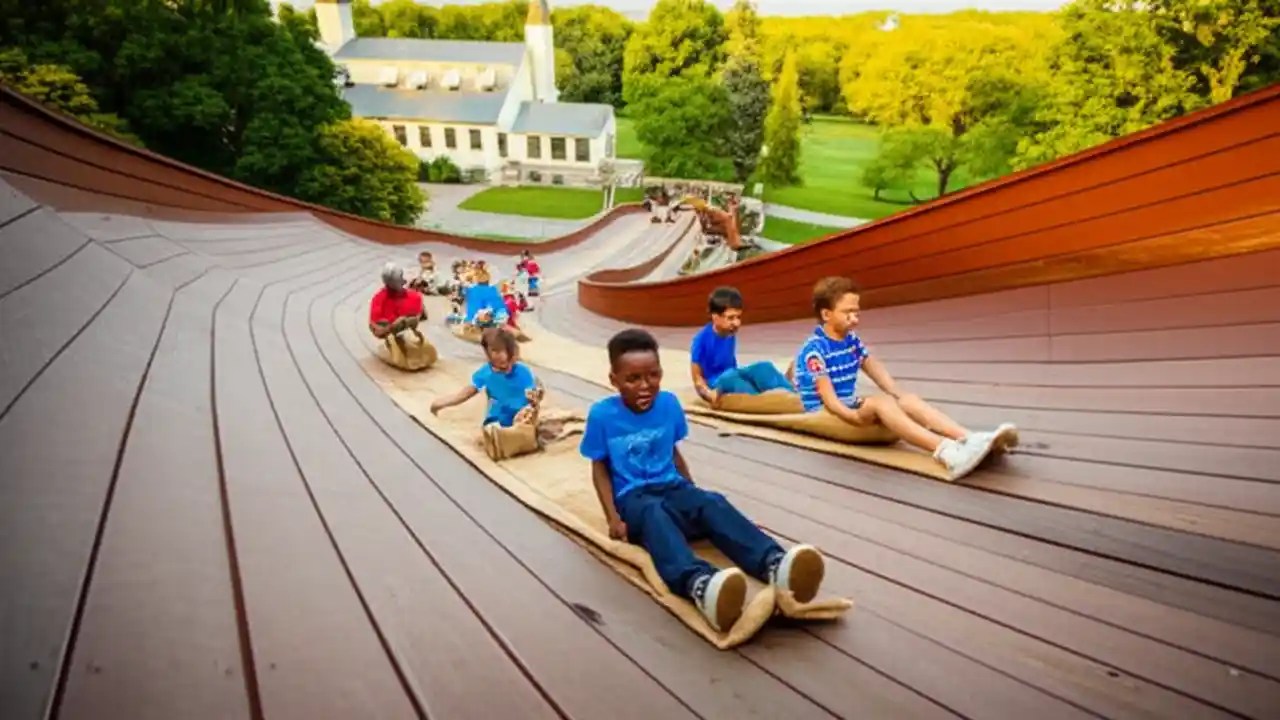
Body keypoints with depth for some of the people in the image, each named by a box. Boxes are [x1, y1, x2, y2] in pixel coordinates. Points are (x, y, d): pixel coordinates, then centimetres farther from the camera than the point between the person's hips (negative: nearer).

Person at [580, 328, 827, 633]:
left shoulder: (669, 404, 4)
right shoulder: (601, 414, -6)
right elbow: (599, 468, 0)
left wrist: (694, 494, 13)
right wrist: (613, 518, -10)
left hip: (672, 487, 4)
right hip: (633, 497, -3)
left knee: (712, 503, -30)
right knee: (654, 516, -39)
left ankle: (774, 564, -57)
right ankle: (699, 584, -70)